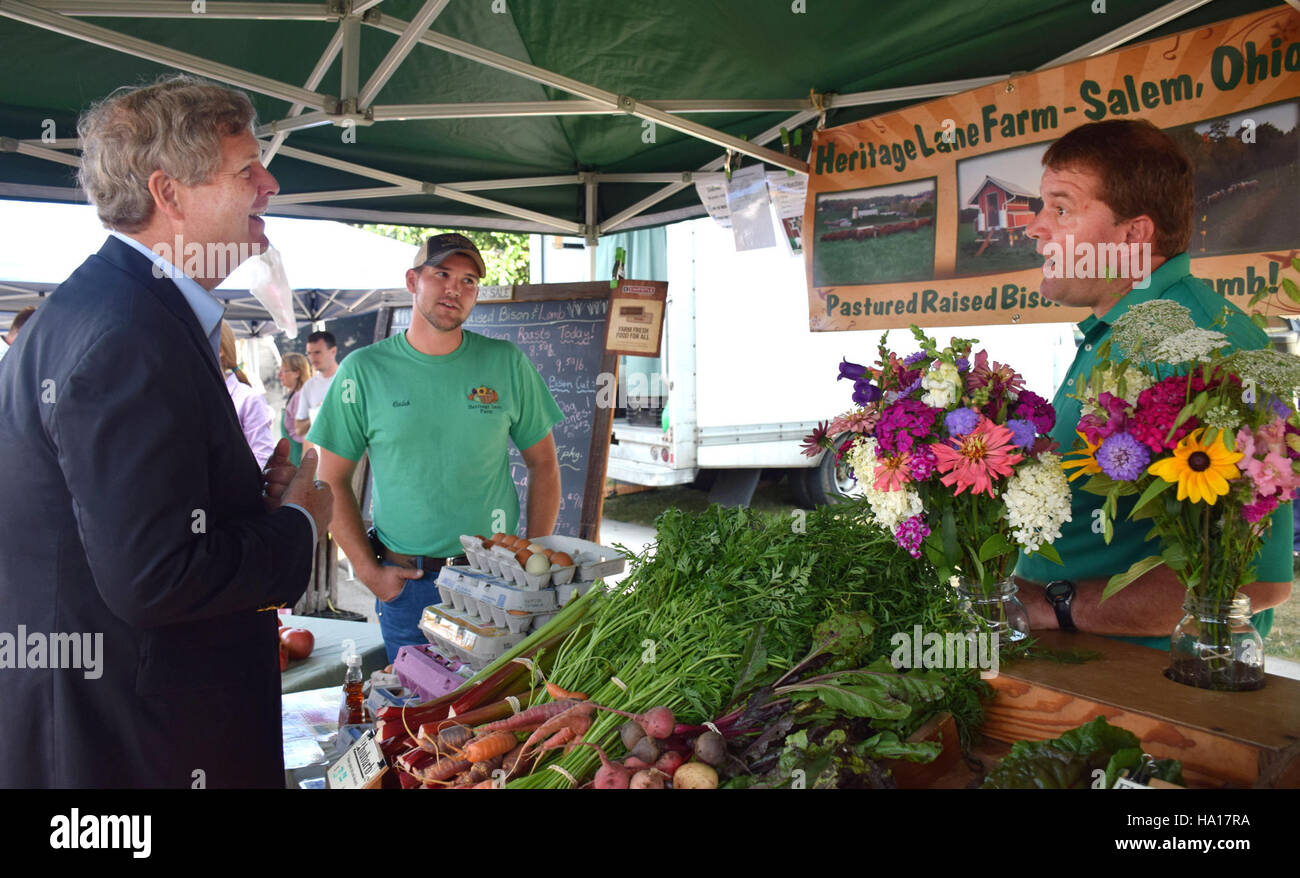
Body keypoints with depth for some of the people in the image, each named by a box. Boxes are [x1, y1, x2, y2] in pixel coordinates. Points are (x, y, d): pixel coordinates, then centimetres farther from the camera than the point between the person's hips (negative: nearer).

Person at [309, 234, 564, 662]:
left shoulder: (507, 364, -1)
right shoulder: (364, 369, -3)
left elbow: (543, 464, 5)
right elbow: (333, 481, 2)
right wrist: (368, 570, -5)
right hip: (404, 584, 0)